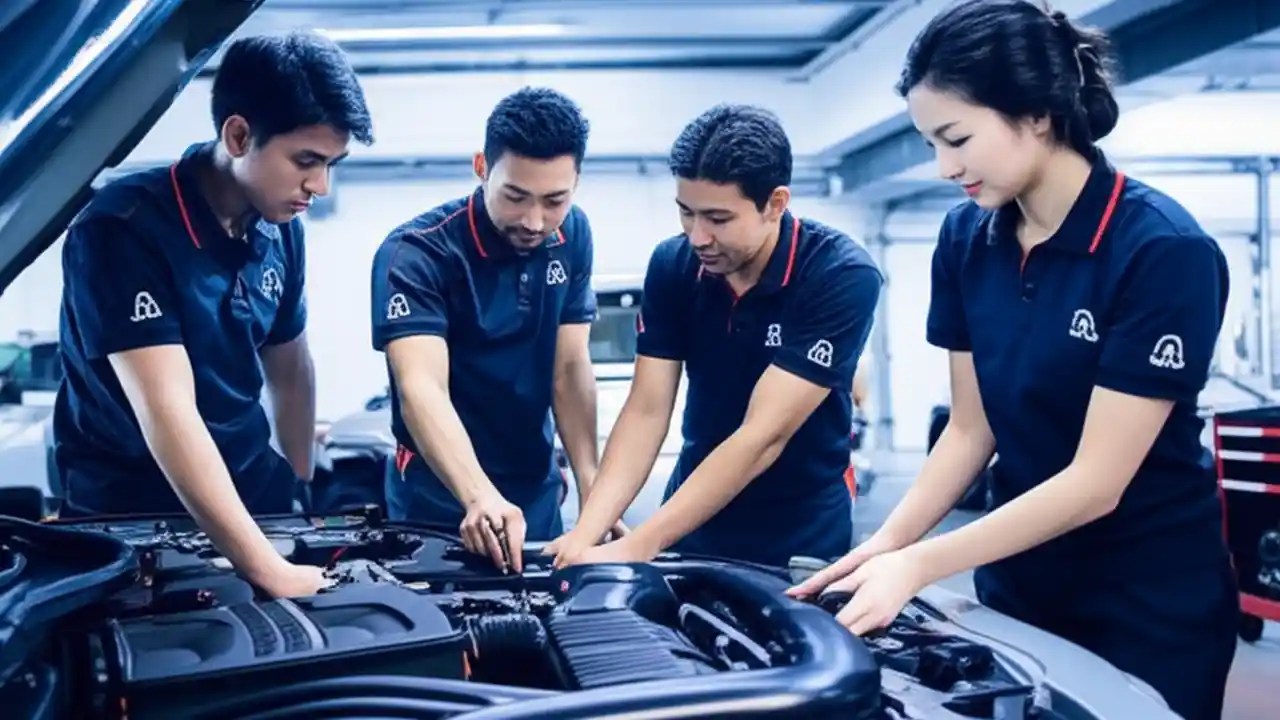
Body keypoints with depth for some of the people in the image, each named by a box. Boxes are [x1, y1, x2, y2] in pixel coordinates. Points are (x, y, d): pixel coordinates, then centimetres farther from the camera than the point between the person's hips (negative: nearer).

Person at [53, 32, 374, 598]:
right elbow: (168, 414, -30)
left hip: (251, 495, 6)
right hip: (128, 515, -5)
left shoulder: (280, 227, -2)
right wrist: (270, 571, -35)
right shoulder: (125, 231, -23)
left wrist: (298, 489, 11)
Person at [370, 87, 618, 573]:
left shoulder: (572, 236, -3)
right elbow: (421, 390, -32)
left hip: (538, 489, 5)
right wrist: (481, 498, -46)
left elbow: (570, 368, -2)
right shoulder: (415, 255, -20)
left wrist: (592, 487, -13)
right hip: (438, 495, -5)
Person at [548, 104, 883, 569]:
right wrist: (585, 534, -24)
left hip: (799, 542, -3)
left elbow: (763, 436, -28)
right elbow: (646, 410, -10)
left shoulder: (842, 277, -23)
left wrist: (636, 549, -32)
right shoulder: (671, 265, -9)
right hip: (690, 528, 4)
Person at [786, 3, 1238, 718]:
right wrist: (885, 545, -13)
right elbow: (970, 429, 1)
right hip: (1017, 582, 5)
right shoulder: (966, 240, -4)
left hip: (1150, 604, -5)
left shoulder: (1163, 250, -22)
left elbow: (1095, 482, -23)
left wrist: (918, 565, -26)